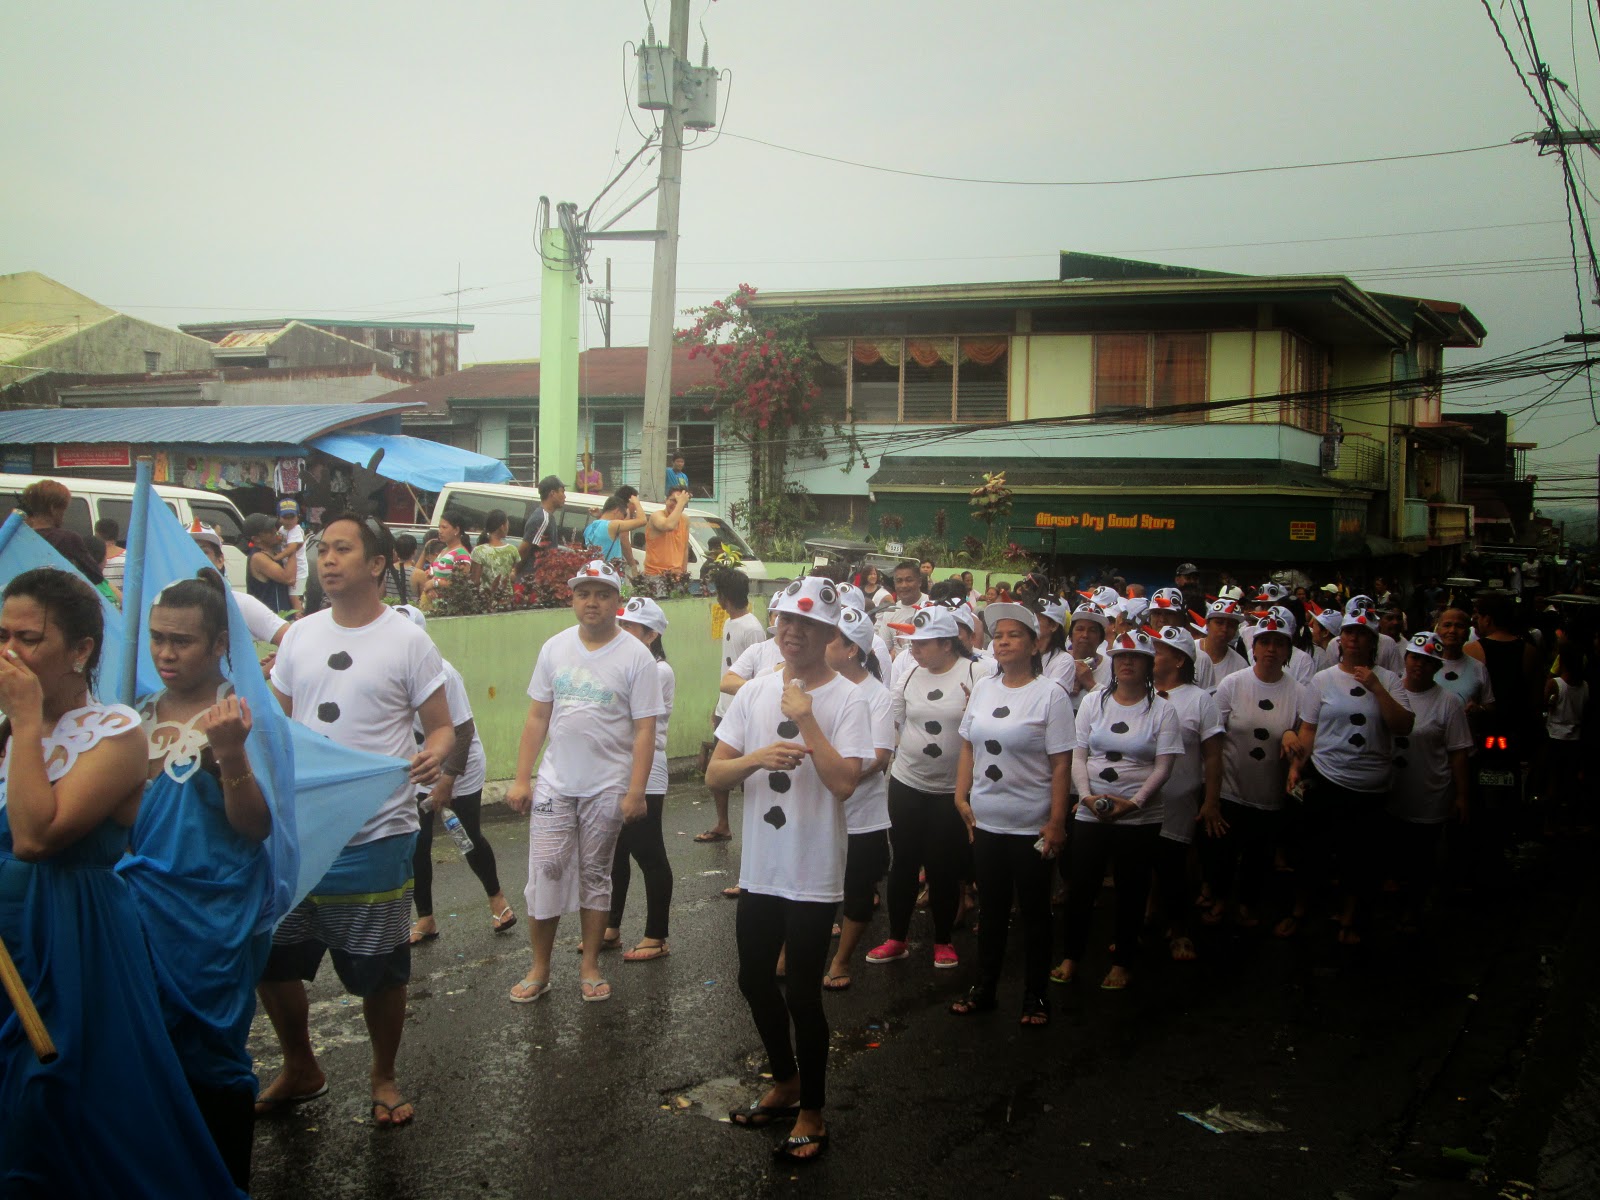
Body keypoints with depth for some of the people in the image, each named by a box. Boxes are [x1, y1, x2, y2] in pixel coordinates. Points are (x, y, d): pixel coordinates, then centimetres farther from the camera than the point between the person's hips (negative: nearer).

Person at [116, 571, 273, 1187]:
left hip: (215, 911, -5)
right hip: (143, 900, 5)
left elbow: (256, 826, -13)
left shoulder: (238, 714, -8)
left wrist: (231, 754, -27)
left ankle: (230, 1183, 19)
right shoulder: (139, 711, 8)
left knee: (209, 1052, 2)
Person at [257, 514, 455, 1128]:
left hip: (376, 835, -5)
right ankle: (300, 1068, 34)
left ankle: (384, 1078, 30)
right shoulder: (301, 635, 9)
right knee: (268, 960, 11)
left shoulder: (407, 640, -5)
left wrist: (433, 754, -26)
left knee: (379, 972, 7)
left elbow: (441, 726, -4)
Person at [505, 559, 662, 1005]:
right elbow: (537, 718, 7)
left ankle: (590, 967, 21)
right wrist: (521, 779, 2)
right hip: (554, 783, 3)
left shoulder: (635, 656, -7)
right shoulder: (555, 648, 4)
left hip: (607, 788, -2)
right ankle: (539, 968, 13)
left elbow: (644, 730, -9)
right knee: (546, 870, 0)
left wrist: (636, 792, -14)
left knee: (595, 875, 9)